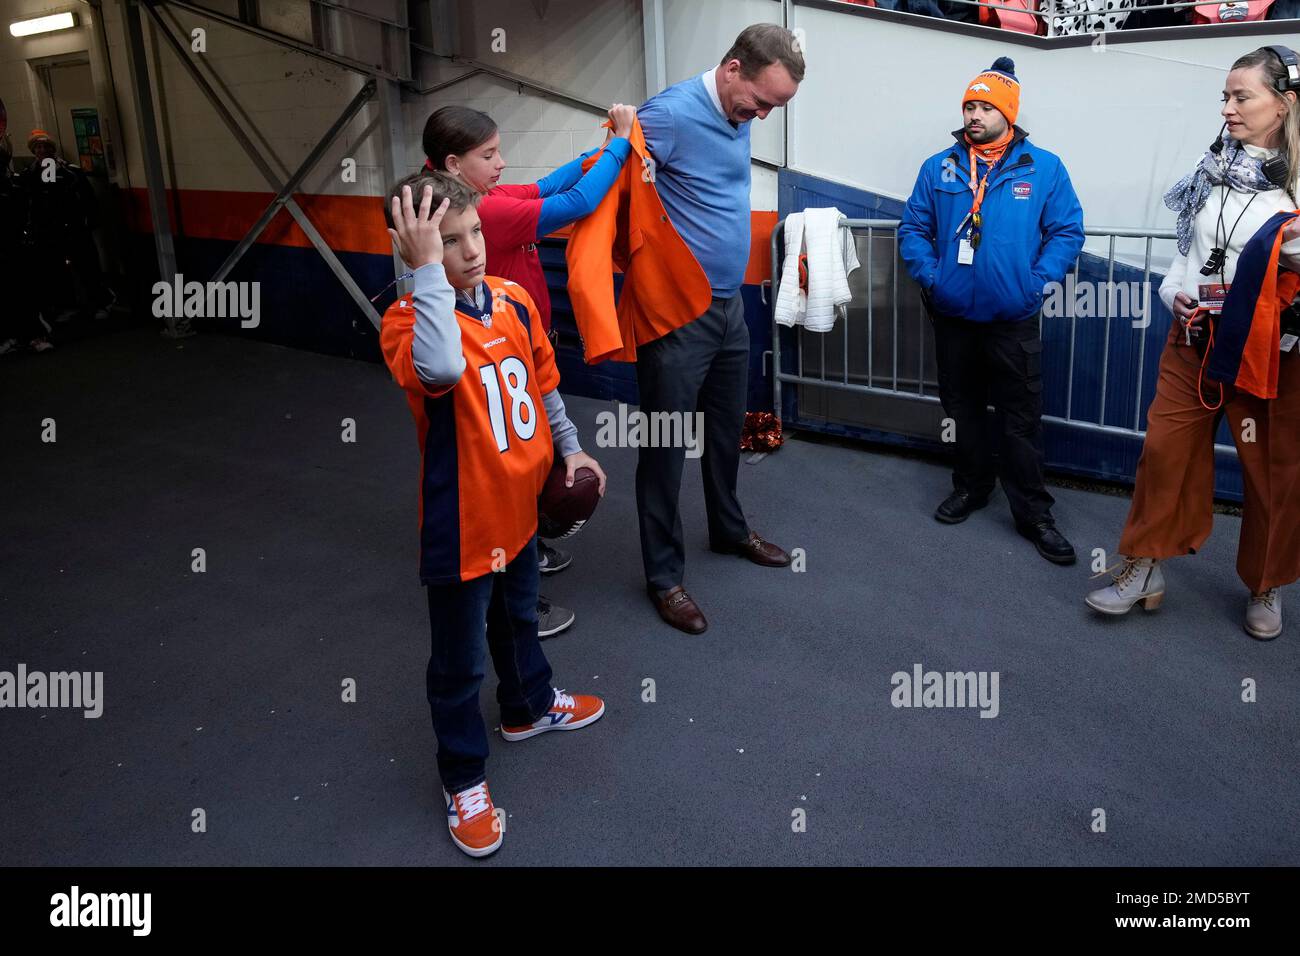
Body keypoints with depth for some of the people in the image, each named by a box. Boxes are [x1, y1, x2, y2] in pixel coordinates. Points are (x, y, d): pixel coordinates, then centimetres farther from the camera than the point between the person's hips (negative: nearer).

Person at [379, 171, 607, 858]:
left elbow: (543, 381, 12)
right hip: (462, 524, -6)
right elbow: (442, 368, -47)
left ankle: (529, 706, 56)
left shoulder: (514, 300, -3)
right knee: (459, 661, 11)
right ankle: (464, 777, 32)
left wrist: (568, 446, 11)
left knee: (519, 619, 30)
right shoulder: (407, 321, -22)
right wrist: (428, 270, -42)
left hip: (518, 505, 6)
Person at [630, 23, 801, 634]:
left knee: (726, 433, 21)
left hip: (729, 307, 8)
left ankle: (729, 530, 42)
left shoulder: (737, 117, 7)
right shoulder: (670, 114, -19)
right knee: (666, 447, 3)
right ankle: (664, 576, 17)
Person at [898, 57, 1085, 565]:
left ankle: (1033, 512, 11)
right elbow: (913, 228, 6)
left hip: (1014, 320, -2)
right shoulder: (938, 168, 4)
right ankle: (971, 486, 34)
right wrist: (929, 275, -8)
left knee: (1021, 418, 1)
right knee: (963, 408, 15)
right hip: (953, 316, 3)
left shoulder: (1044, 168, -1)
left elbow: (1067, 231, -1)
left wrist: (1037, 281, -12)